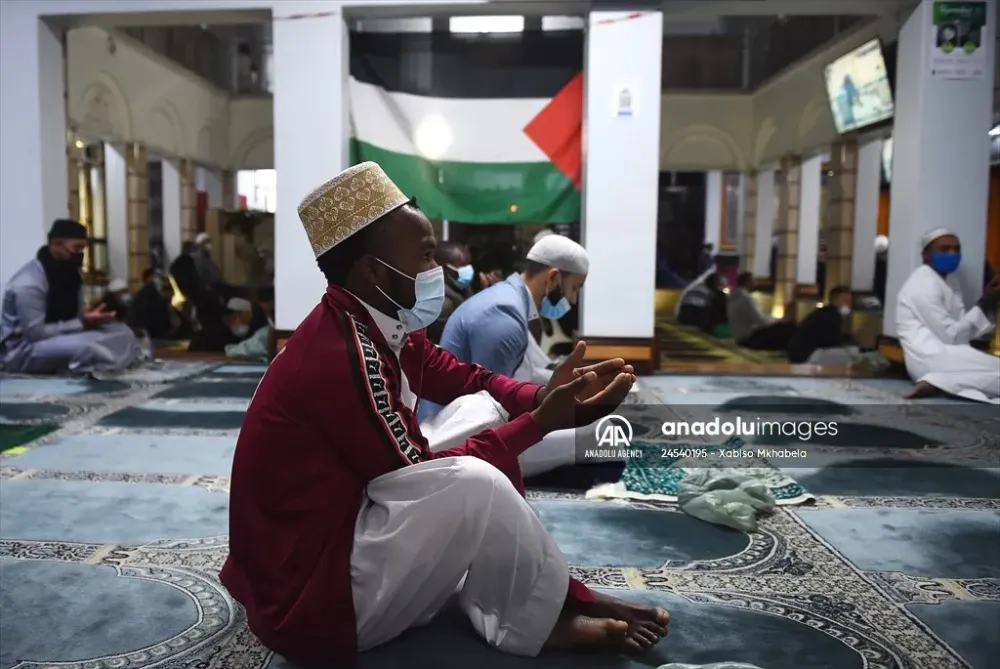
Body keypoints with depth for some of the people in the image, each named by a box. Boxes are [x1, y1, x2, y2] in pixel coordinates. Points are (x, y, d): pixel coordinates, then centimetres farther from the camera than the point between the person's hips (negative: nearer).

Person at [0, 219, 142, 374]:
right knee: (84, 346, -37)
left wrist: (90, 318, -14)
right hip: (23, 349, -9)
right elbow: (36, 334, -27)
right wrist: (82, 323, -28)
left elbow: (77, 315, 9)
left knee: (122, 332, -7)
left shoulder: (70, 273, 3)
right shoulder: (28, 283, -24)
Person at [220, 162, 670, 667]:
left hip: (341, 529, 10)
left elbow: (468, 381, 6)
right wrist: (540, 421, -16)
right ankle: (541, 618, -1)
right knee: (472, 484, -29)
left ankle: (560, 593, 1)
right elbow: (415, 475, -21)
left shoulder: (380, 326, 1)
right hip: (307, 593, -9)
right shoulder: (341, 354, -27)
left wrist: (549, 396, -12)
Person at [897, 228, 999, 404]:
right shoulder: (925, 284, -10)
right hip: (930, 357, -10)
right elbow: (951, 336, -14)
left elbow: (962, 330, 11)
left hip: (946, 352, 10)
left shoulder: (946, 282, 20)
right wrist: (983, 306, -10)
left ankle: (937, 382, -18)